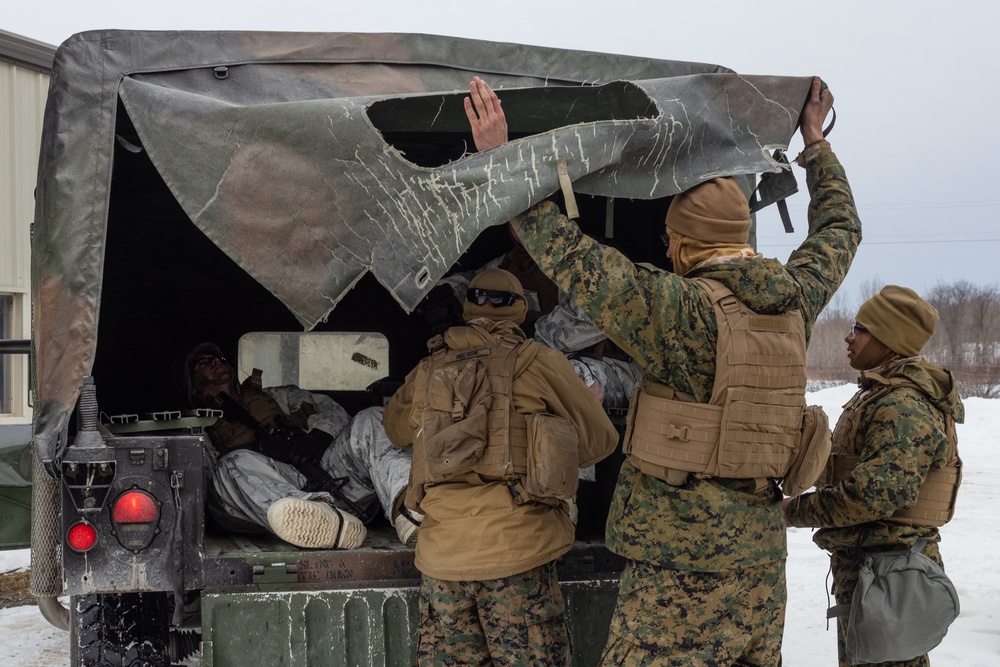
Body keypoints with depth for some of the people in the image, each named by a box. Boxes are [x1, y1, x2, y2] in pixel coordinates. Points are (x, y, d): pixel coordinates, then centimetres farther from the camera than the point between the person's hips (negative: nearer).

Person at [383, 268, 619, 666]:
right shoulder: (537, 362, 0)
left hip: (442, 554, 4)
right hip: (515, 548, -4)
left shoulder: (428, 371, 11)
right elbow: (599, 440, 8)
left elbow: (395, 427, 31)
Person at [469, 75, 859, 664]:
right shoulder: (793, 302, 6)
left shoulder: (679, 310, -15)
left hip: (683, 557, -7)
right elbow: (840, 229, 25)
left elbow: (569, 256, -17)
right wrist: (816, 143, 37)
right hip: (760, 551, 8)